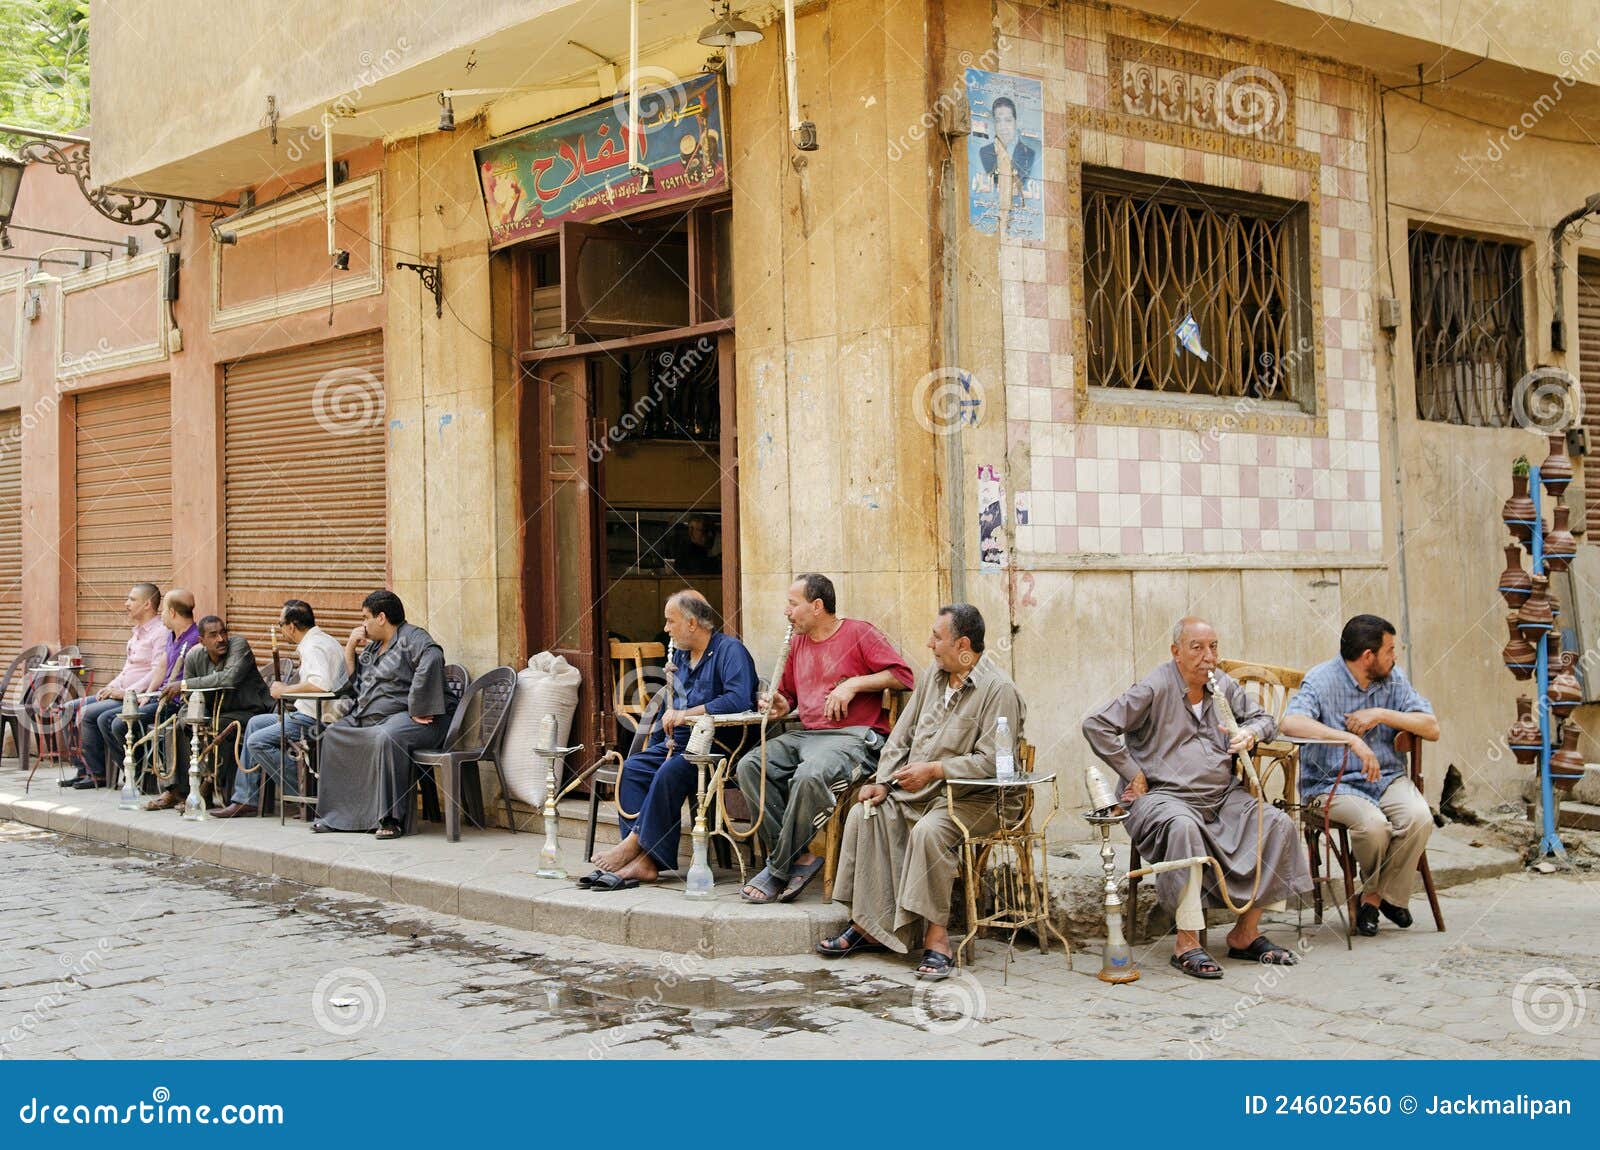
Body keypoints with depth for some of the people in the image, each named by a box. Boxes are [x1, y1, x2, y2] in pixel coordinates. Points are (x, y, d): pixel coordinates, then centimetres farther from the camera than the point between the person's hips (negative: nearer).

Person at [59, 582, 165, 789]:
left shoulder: (160, 633, -12)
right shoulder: (137, 632, 22)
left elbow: (158, 675, -20)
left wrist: (125, 692, -20)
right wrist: (111, 687, 10)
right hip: (122, 693, 10)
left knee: (87, 713, -22)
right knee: (71, 708, 2)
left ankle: (97, 774, -11)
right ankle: (83, 770, 1)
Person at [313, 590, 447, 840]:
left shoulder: (412, 638, -7)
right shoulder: (372, 646, 23)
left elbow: (431, 662, -28)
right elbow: (353, 684, 27)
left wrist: (417, 710, -29)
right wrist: (350, 648, 15)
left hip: (406, 716, -10)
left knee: (385, 738, -37)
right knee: (333, 733, 6)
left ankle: (391, 819, -35)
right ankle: (336, 814, 6)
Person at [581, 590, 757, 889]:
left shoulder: (729, 650, -9)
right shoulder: (679, 656, 19)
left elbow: (738, 699, -26)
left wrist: (686, 715, -23)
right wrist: (654, 745, 17)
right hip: (678, 743, 8)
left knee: (671, 771, -33)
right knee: (632, 768, -16)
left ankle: (635, 843, -24)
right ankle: (643, 861, -27)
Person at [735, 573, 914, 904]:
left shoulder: (859, 633, 0)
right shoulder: (798, 643, 21)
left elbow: (903, 676, -7)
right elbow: (788, 694, 33)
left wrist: (854, 684, -12)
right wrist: (781, 706, 9)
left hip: (855, 737, -7)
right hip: (806, 735, 7)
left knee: (810, 776, -36)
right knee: (750, 766, -17)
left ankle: (779, 869, -21)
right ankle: (800, 857, -20)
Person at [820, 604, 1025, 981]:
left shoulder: (998, 689, -13)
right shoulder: (932, 677, 13)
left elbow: (991, 761, -20)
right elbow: (901, 737, 16)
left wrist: (934, 770, -19)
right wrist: (883, 782, 2)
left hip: (974, 798, -8)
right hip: (917, 791, 8)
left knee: (928, 831, -34)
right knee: (865, 814, -12)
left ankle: (936, 939, -28)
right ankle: (868, 926, -9)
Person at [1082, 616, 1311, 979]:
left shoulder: (1223, 686, 12)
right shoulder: (1154, 688, -7)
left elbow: (1263, 718, 26)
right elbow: (1097, 725, -13)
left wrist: (1250, 733, 0)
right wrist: (1134, 775, -10)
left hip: (1223, 797, 6)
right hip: (1163, 796, -6)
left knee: (1277, 824, -14)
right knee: (1182, 825, -39)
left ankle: (1246, 933, -6)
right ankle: (1187, 943, -34)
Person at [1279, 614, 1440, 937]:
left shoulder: (1394, 678, 8)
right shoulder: (1322, 680, -9)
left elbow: (1432, 728, 3)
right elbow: (1290, 723, -29)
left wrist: (1381, 715, -12)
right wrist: (1352, 740, -37)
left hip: (1387, 777, 5)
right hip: (1331, 784, -4)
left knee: (1419, 818, -26)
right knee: (1373, 824, -32)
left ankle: (1378, 898, -6)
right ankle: (1374, 891, 2)